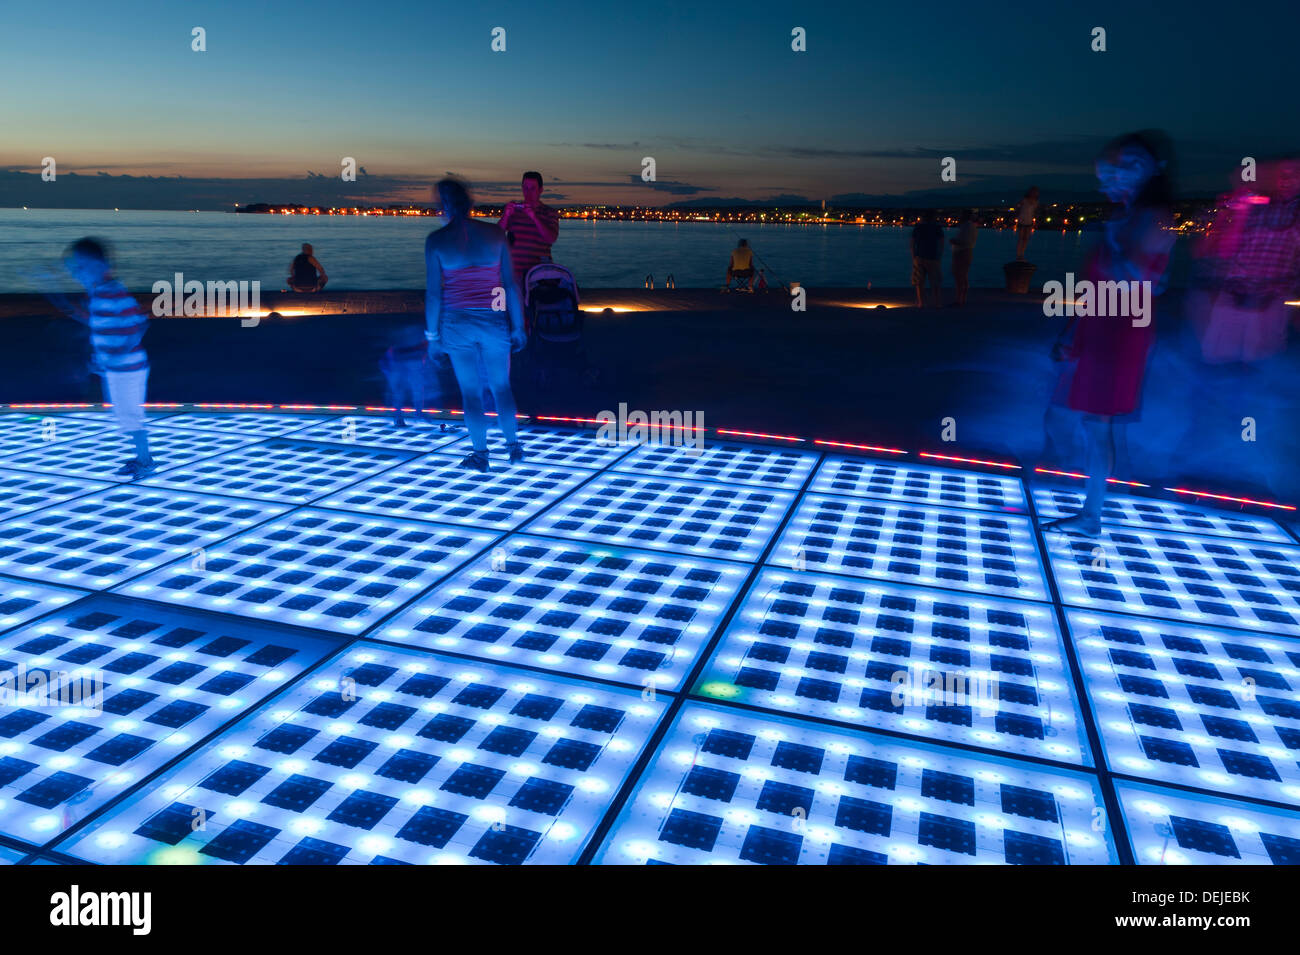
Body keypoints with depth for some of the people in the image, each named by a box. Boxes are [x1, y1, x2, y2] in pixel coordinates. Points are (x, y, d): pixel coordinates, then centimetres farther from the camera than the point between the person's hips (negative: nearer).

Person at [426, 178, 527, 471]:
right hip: (494, 321, 1)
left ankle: (481, 454, 16)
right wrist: (518, 326, 4)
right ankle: (513, 446, 25)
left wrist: (432, 335, 2)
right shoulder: (495, 233, -3)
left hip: (457, 323, -1)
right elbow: (510, 284, -3)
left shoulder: (436, 241, -7)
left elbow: (434, 293, -6)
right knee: (501, 386, 16)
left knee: (470, 391, 9)